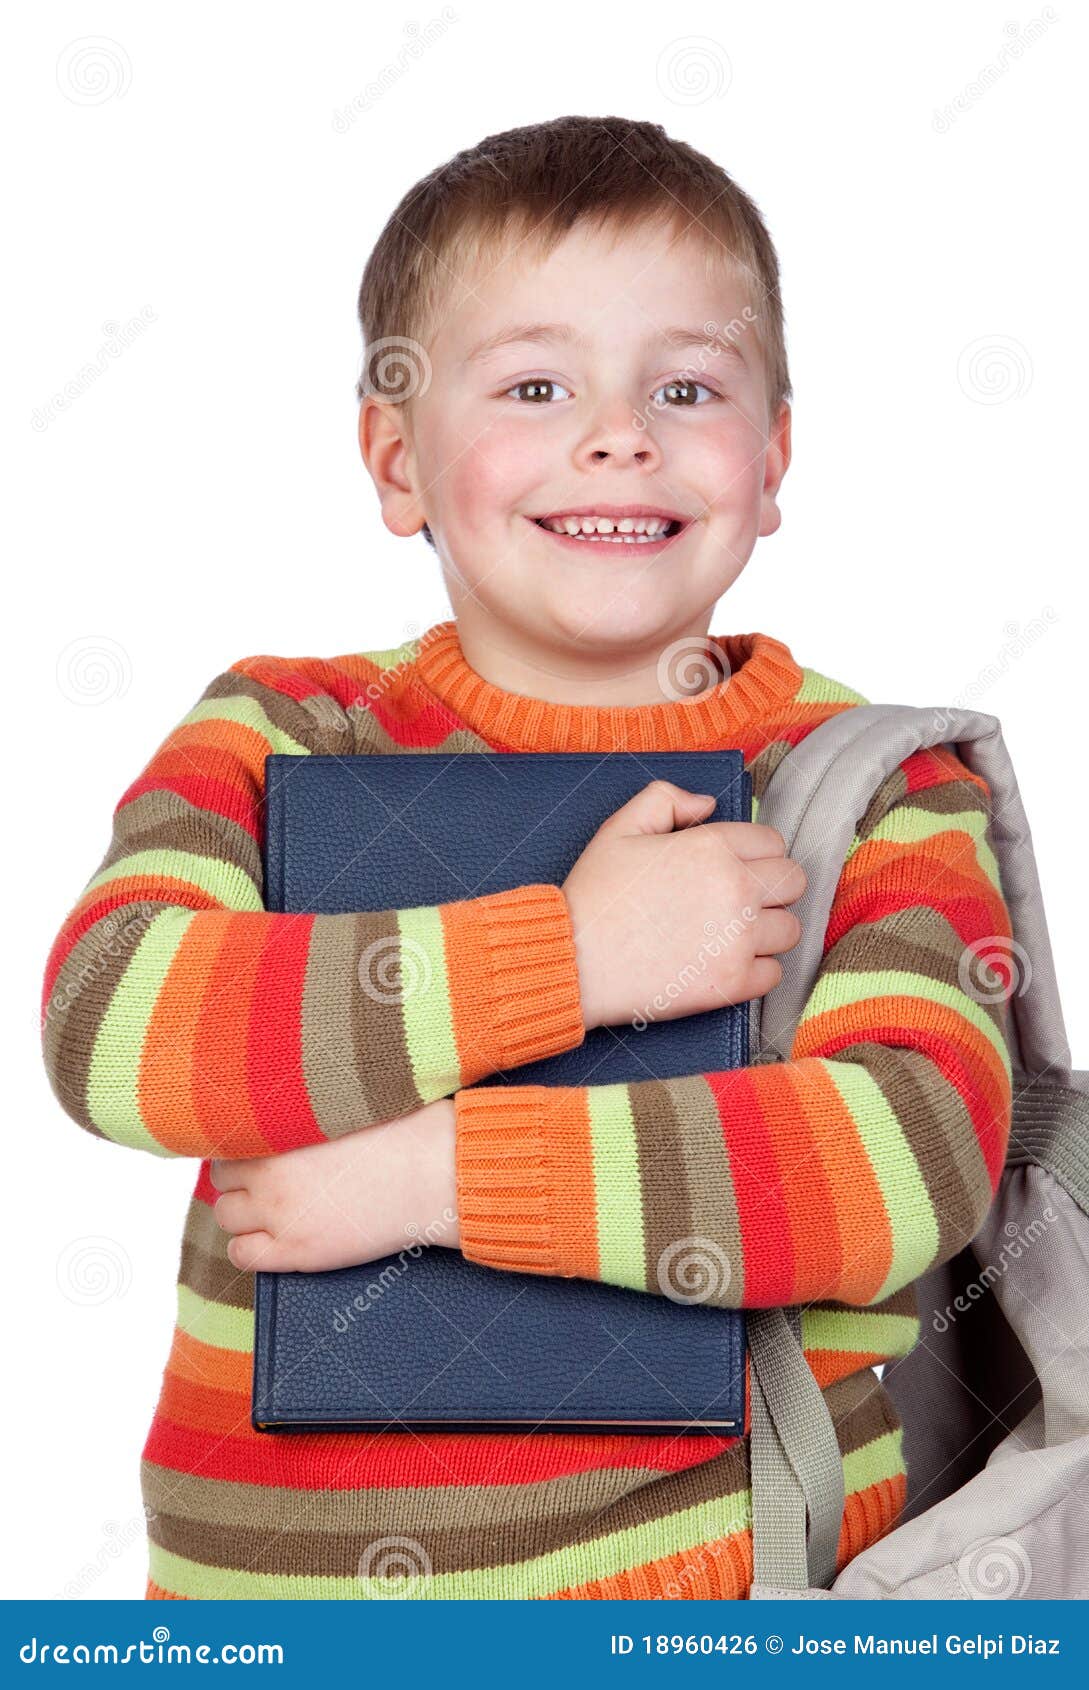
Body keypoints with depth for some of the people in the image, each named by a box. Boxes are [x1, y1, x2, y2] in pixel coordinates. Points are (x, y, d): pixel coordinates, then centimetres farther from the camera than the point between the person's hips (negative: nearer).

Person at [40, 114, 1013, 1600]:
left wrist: (428, 1171, -16)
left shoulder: (881, 789, 3)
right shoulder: (281, 738, 4)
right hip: (286, 1562, 2)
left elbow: (916, 1155, -11)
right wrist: (570, 952, -17)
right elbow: (109, 1021, -12)